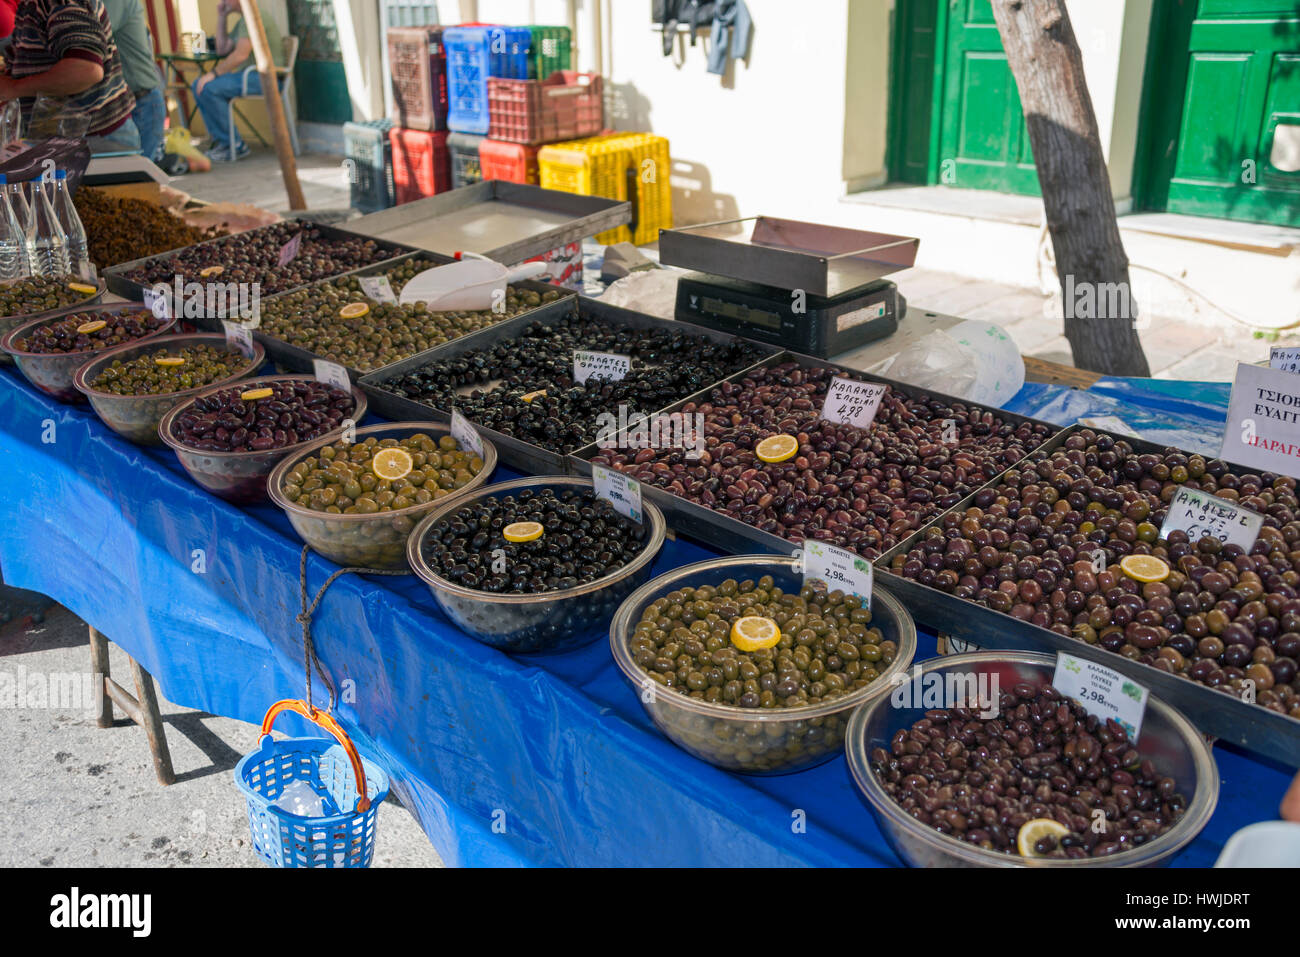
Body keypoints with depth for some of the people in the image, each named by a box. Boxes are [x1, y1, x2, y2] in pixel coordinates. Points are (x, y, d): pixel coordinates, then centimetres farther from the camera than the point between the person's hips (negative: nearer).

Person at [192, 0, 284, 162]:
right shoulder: (243, 18, 20)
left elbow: (241, 54, -21)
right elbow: (223, 50, 22)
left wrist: (214, 74, -17)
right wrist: (221, 17, 16)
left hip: (263, 76, -10)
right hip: (249, 75, 10)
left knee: (210, 88, -23)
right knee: (199, 85, 3)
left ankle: (235, 145, -12)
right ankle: (221, 141, 1)